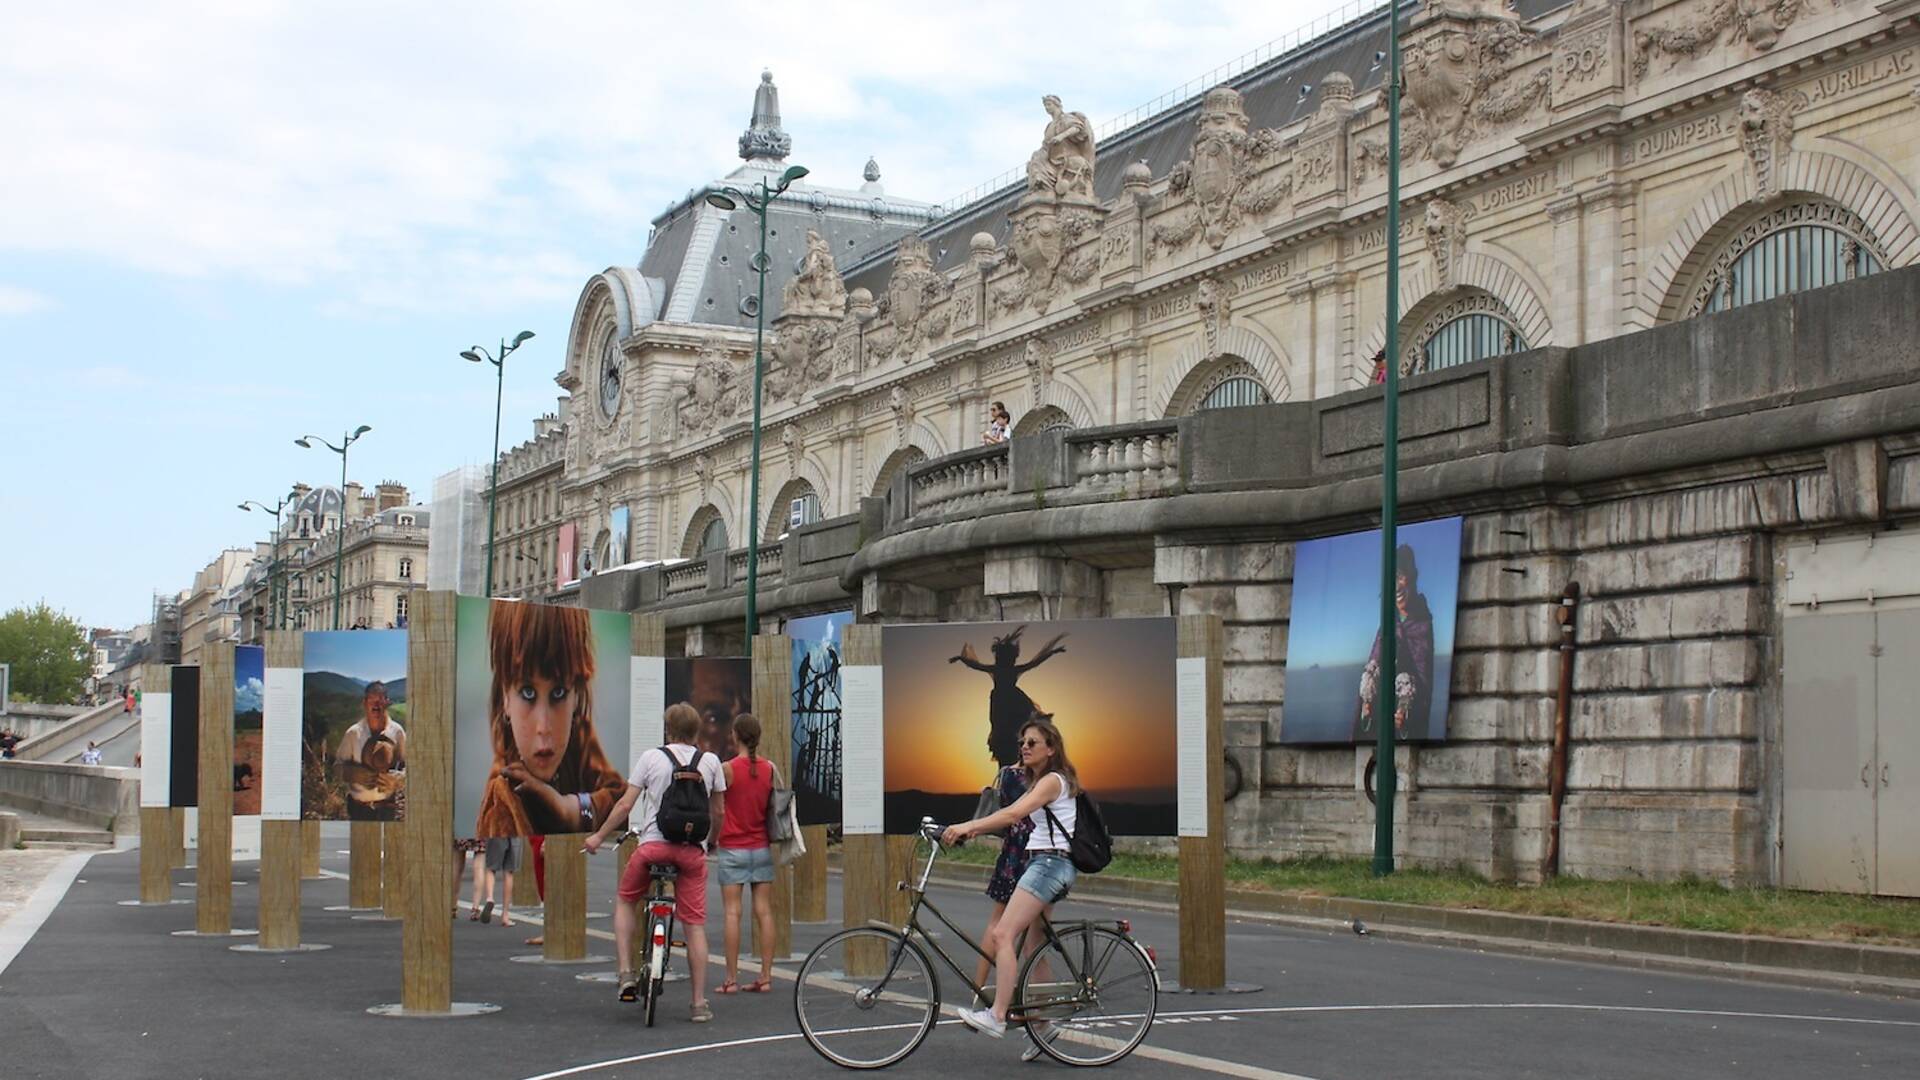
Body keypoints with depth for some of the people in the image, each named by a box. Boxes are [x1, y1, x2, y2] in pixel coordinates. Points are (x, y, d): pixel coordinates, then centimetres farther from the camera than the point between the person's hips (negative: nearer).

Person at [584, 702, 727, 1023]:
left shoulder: (651, 757, 2)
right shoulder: (710, 761, 8)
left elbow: (625, 805, 1)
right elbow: (719, 811, 14)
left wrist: (599, 837, 13)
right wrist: (712, 840, 33)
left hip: (653, 845, -1)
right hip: (692, 850, 2)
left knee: (625, 902, 22)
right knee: (695, 926, 5)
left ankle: (626, 975, 10)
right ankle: (699, 1004, 6)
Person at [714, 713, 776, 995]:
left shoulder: (728, 769, -11)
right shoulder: (769, 768, 0)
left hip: (733, 848, -3)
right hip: (762, 848, 4)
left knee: (732, 913, -1)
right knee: (764, 912, 5)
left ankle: (732, 979, -1)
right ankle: (766, 977, 5)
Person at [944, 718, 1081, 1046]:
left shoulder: (1053, 780, -9)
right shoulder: (1038, 783, 23)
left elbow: (1013, 814, -25)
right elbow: (1010, 814, 14)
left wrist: (968, 826, -32)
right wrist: (968, 829, 1)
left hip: (1049, 862, -11)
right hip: (1041, 863, 11)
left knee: (1003, 934, -20)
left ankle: (997, 1016, -27)